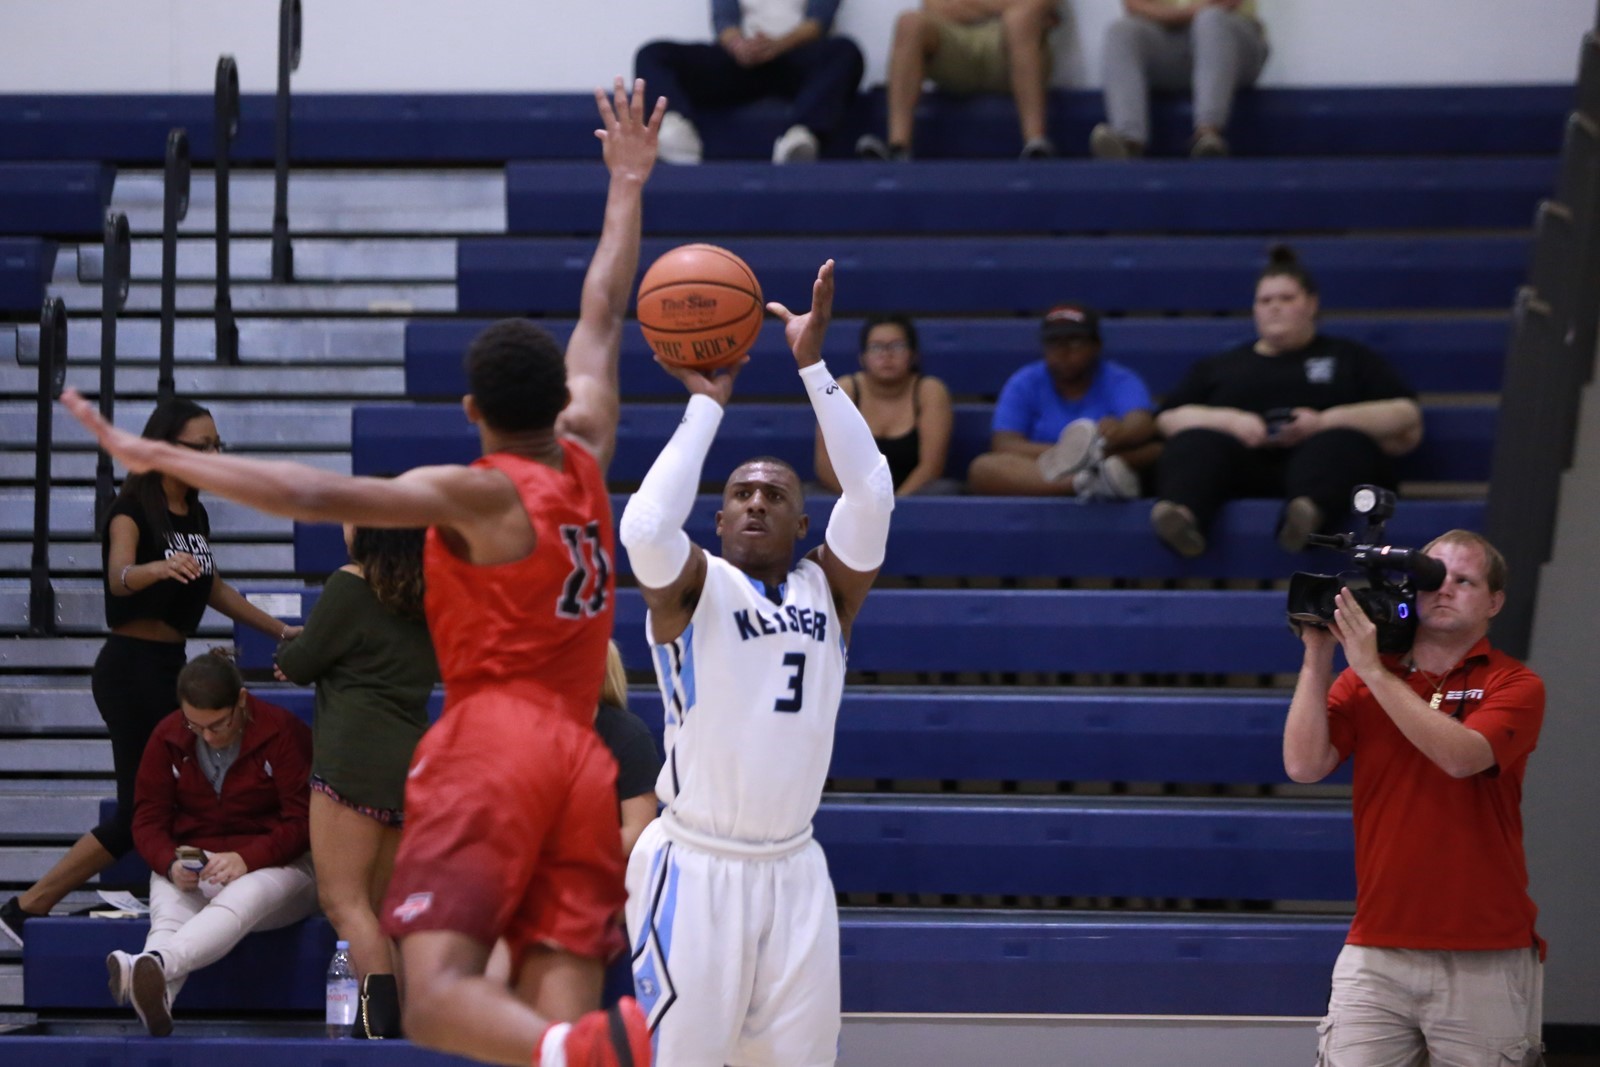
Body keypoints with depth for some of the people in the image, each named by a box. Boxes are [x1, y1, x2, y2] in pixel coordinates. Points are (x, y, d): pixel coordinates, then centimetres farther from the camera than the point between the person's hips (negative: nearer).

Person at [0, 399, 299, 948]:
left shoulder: (194, 513, 11)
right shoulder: (132, 510, -14)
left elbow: (214, 589, 25)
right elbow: (120, 575, -33)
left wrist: (281, 630, 27)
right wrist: (160, 567, -55)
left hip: (169, 666, 9)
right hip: (131, 665, -9)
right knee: (139, 811, -9)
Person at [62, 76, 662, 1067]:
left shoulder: (475, 494, -2)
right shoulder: (586, 460, 14)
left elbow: (317, 494, -14)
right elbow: (603, 315, 28)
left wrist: (157, 457, -14)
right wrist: (628, 185, 41)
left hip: (490, 743, -6)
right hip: (582, 761, 6)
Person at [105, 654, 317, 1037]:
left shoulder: (282, 733, -9)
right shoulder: (168, 737, 4)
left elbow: (303, 822, -10)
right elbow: (148, 820, 6)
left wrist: (245, 858, -26)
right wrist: (171, 864, -16)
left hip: (274, 864, -3)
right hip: (193, 866, 4)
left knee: (238, 901, -40)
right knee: (168, 916, -32)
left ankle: (155, 965, -67)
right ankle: (155, 1000, -64)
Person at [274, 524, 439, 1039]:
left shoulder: (351, 584, -5)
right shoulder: (423, 596, 17)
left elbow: (299, 663, -1)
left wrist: (288, 651, 24)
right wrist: (307, 658, 24)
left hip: (355, 757, -8)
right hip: (412, 759, 8)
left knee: (342, 900, -10)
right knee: (380, 909, 11)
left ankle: (381, 1019, -27)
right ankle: (398, 1022, 3)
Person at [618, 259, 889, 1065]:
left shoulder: (828, 591, 8)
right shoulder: (691, 588, -3)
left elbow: (871, 497, -8)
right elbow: (645, 527, -25)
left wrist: (812, 365, -13)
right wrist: (706, 404, -16)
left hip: (793, 869, 4)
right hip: (696, 868, -4)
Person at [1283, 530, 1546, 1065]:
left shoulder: (1514, 685, 0)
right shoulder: (1361, 681, 11)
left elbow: (1461, 755, -19)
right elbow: (1304, 765, -2)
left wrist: (1373, 670, -17)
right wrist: (1317, 656, -5)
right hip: (1376, 954, 2)